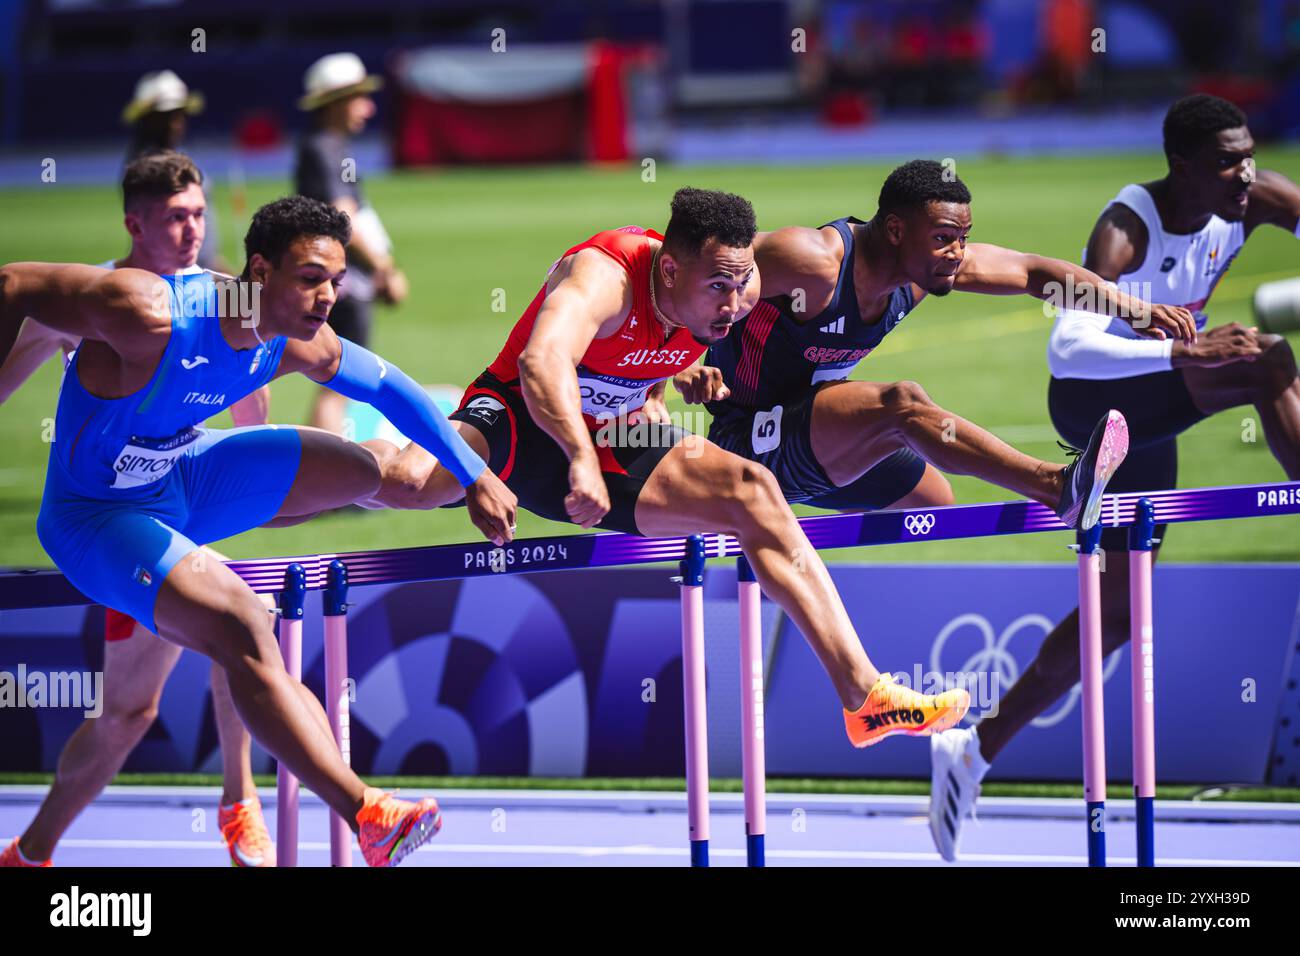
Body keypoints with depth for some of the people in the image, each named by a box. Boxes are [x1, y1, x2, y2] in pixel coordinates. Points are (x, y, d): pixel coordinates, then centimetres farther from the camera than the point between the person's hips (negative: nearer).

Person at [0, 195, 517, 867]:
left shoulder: (294, 345, -10)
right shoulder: (151, 315, -34)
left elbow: (387, 385, 6)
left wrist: (475, 479, 9)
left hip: (184, 472, 8)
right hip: (98, 513, -8)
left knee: (363, 471, 14)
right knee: (242, 628, -30)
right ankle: (364, 815, -32)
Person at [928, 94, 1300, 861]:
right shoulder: (1128, 229, -30)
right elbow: (1067, 348, -42)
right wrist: (1183, 352, -53)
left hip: (1149, 412, 7)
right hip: (1093, 396, -7)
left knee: (1123, 605, 8)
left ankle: (977, 749, 17)